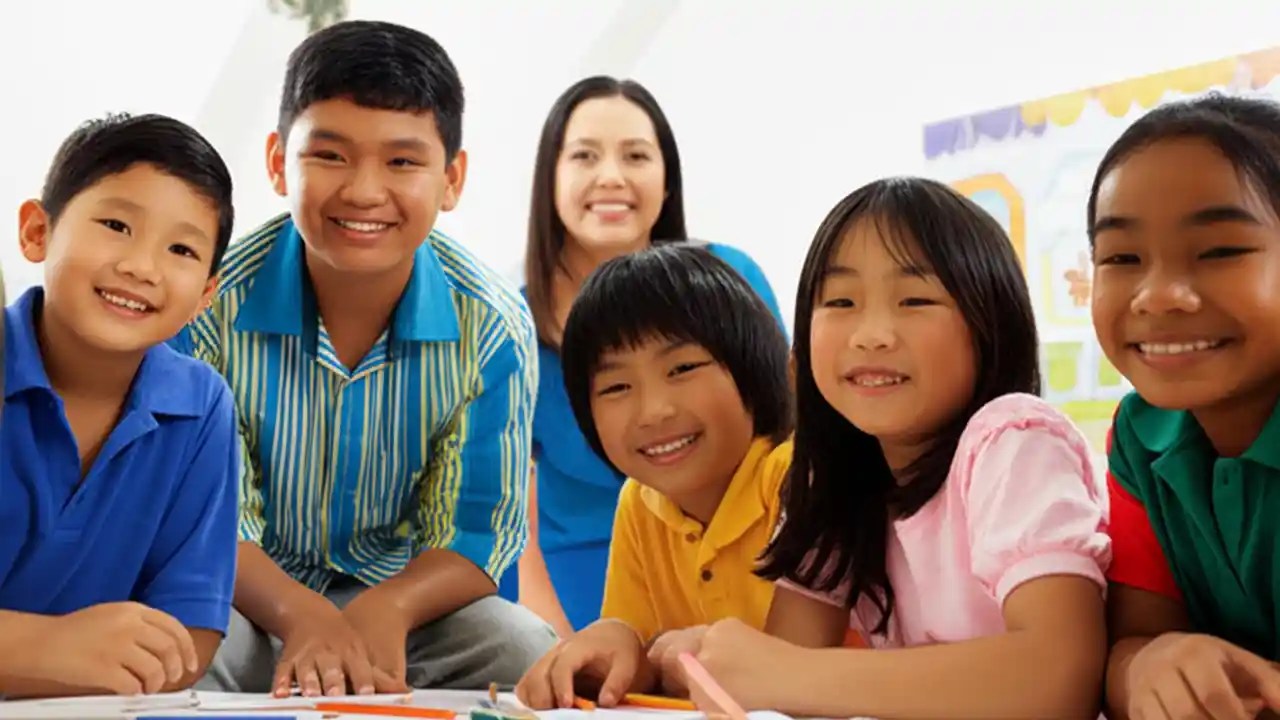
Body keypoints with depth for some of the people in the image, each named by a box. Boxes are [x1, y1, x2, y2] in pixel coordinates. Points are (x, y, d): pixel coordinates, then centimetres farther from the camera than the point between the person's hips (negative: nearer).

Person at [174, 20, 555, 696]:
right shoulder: (210, 301, -16)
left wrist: (387, 610, -32)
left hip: (404, 598, 2)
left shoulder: (494, 326, -12)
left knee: (527, 653, -24)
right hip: (249, 599, -2)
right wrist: (302, 616, -35)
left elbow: (477, 531, -9)